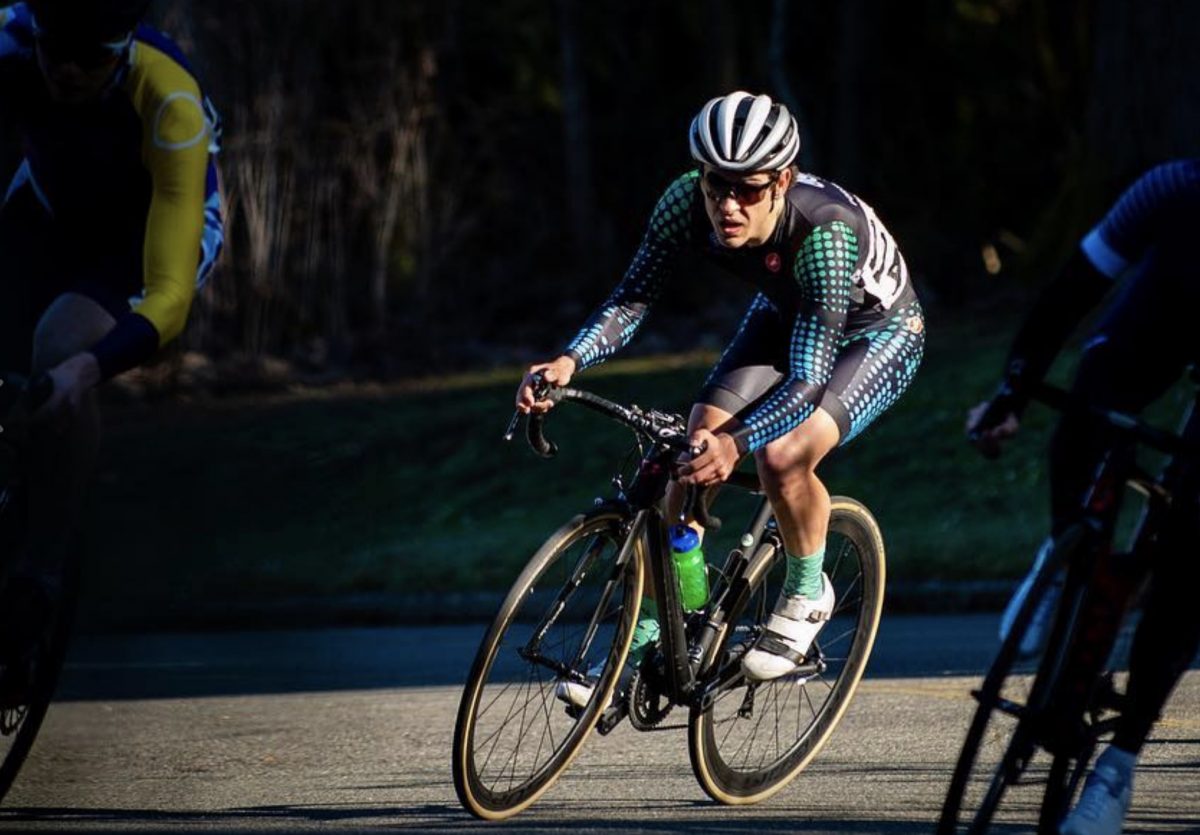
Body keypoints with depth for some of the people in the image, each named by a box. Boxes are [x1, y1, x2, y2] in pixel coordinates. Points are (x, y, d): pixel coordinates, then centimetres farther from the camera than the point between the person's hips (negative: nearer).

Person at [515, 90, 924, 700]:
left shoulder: (826, 232, -41)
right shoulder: (687, 203, -27)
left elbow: (807, 380, -42)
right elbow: (633, 297, -22)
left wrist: (736, 443, -59)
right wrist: (569, 361, -41)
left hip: (875, 335, -5)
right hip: (785, 316, 5)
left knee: (781, 455, -29)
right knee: (696, 446, -13)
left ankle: (807, 595, -1)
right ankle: (649, 635, -2)